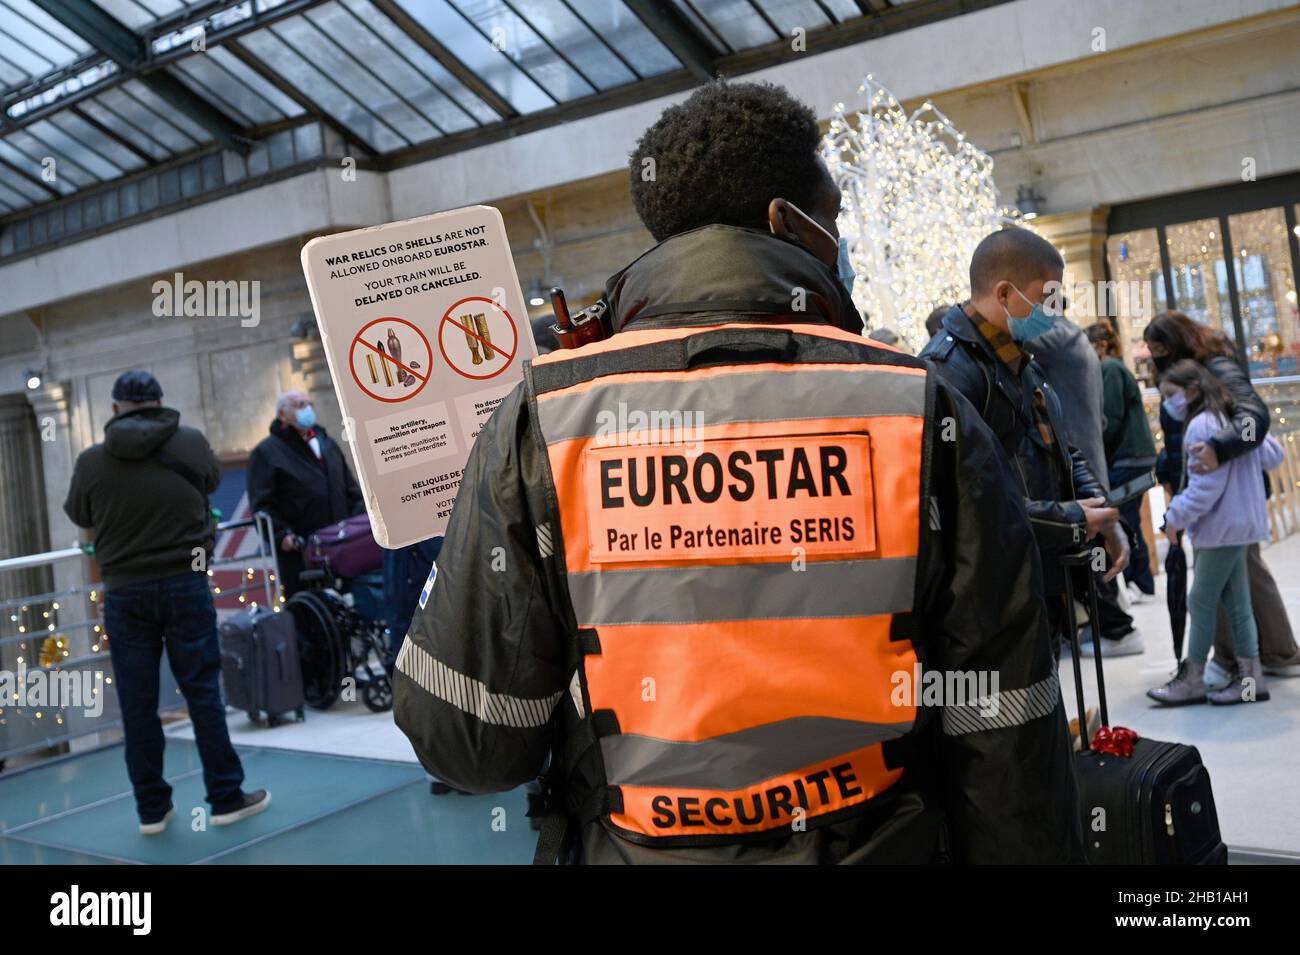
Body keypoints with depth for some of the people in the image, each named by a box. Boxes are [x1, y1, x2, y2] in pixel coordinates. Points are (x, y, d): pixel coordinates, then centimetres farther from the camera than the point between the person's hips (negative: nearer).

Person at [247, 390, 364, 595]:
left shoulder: (327, 443, 19)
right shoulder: (267, 452, -1)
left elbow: (351, 490, 21)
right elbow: (262, 504, -9)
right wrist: (281, 534, -22)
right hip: (298, 548, -6)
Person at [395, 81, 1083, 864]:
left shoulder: (537, 426, -13)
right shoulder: (929, 419, -13)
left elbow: (464, 741, -11)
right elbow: (1007, 747, -10)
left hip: (633, 842, 1)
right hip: (883, 844, 0)